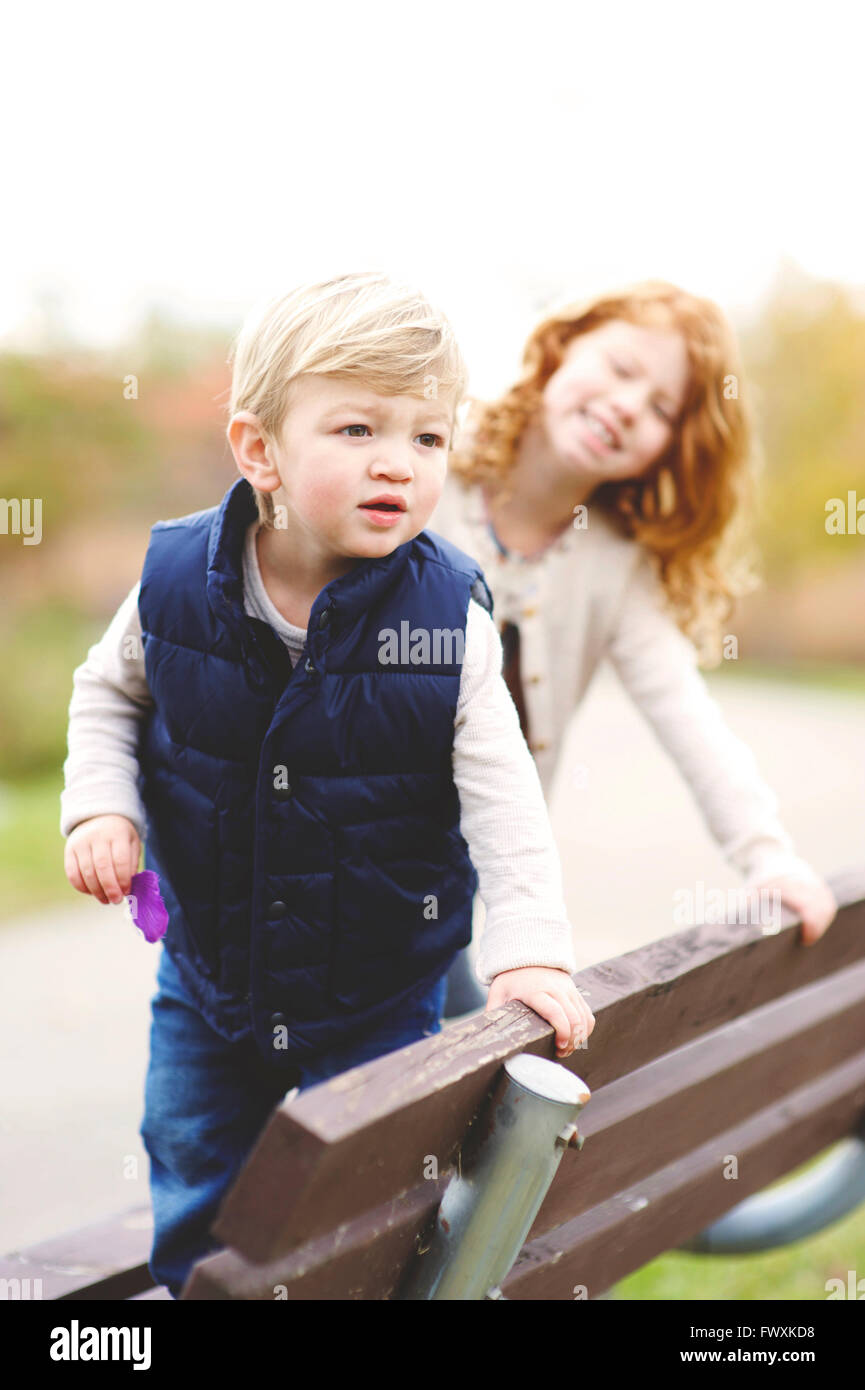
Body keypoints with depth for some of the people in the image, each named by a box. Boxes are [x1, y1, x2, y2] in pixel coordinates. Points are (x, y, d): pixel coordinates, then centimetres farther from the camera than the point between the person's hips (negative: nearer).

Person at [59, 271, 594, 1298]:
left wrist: (529, 947, -26)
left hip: (380, 990, -2)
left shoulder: (447, 616, -21)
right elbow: (108, 692, 4)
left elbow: (503, 795, -17)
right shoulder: (176, 580, -15)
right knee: (192, 1193, 21)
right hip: (209, 971, 3)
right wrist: (101, 807, -11)